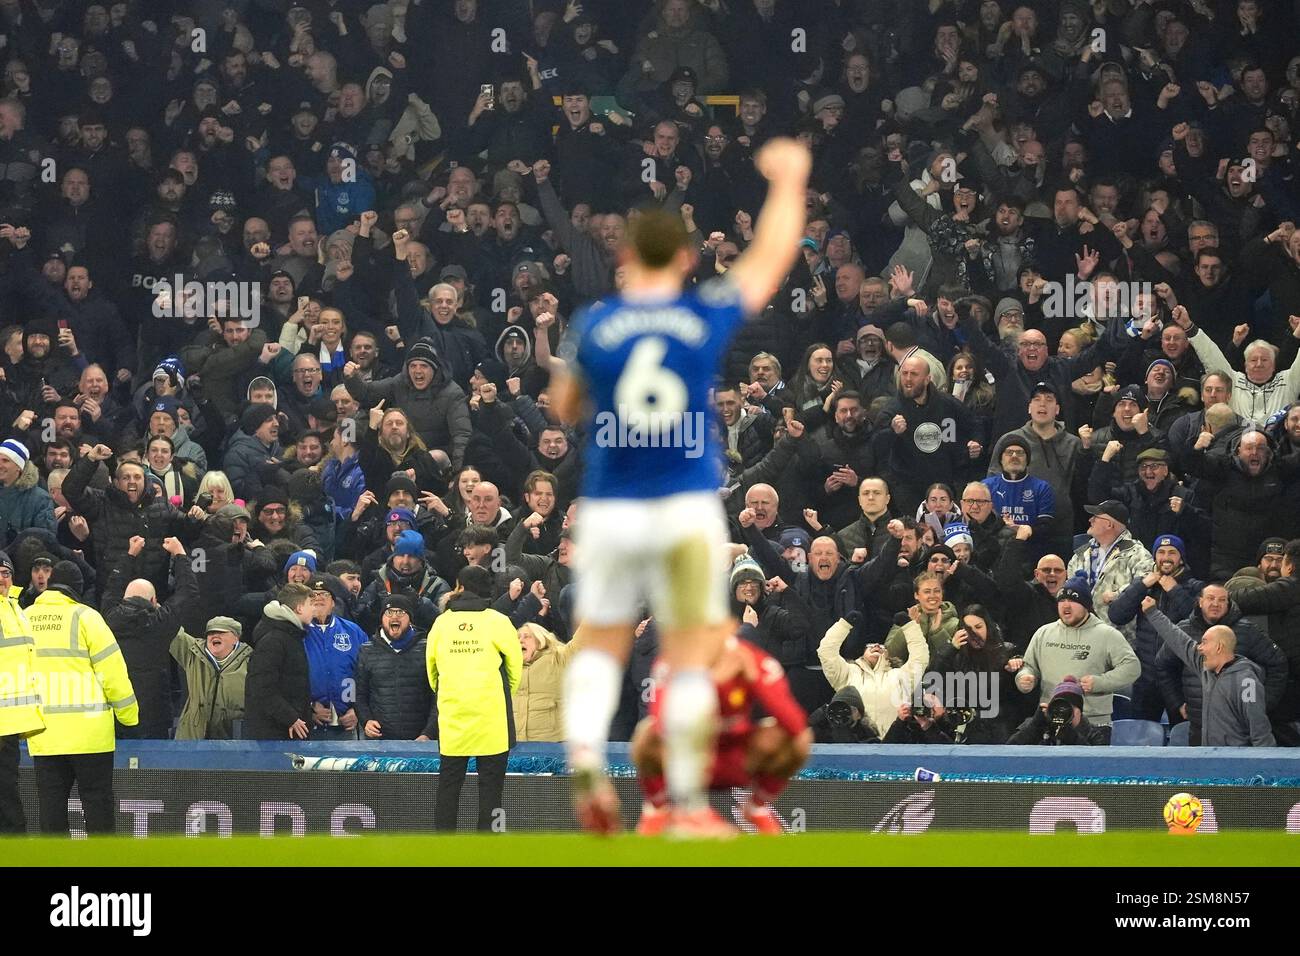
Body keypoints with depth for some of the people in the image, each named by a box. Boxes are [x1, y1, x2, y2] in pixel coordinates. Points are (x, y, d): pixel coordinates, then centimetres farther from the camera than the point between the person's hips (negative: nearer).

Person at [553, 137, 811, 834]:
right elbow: (771, 258, 12)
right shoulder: (707, 318, -3)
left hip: (609, 509, 1)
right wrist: (789, 182, 26)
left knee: (601, 646, 12)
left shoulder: (594, 326, -3)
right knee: (689, 659, 2)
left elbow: (565, 407, 12)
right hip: (686, 510, -1)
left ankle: (584, 751, -15)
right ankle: (687, 801, -2)